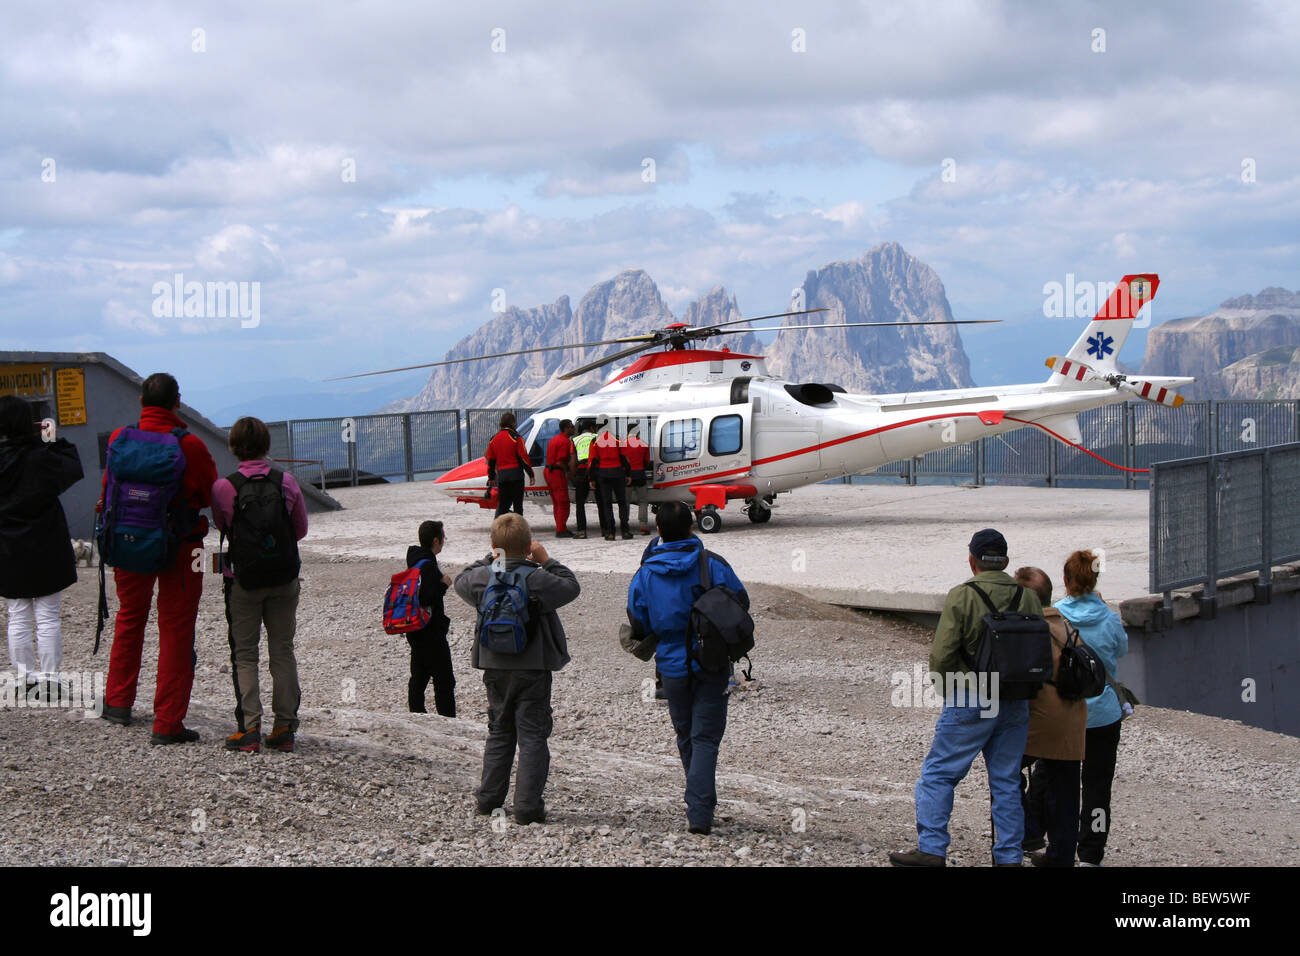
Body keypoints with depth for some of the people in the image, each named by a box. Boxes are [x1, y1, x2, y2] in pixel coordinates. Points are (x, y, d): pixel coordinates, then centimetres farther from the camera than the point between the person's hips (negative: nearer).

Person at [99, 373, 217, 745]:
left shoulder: (119, 439, -8)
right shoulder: (189, 446, -18)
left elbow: (109, 488, 7)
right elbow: (212, 495, -6)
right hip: (180, 547, -3)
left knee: (129, 619, 24)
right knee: (176, 632, 4)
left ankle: (118, 703, 34)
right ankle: (167, 724, 4)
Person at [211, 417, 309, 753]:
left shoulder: (223, 487, -10)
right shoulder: (287, 482, -4)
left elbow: (221, 527, 6)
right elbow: (301, 530, 7)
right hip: (285, 579, 2)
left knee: (244, 654, 6)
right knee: (283, 651, 10)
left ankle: (248, 728, -1)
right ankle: (284, 728, 10)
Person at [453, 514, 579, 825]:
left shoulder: (482, 577, -6)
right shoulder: (538, 579, -17)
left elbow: (461, 581, 16)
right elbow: (571, 586, -1)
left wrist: (489, 560, 16)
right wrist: (547, 560, 4)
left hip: (494, 668, 4)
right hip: (533, 669, -4)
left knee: (499, 732, 18)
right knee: (532, 735, 1)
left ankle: (488, 799, 21)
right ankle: (528, 806, -2)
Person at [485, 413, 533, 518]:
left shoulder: (494, 439, 10)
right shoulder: (516, 437, -7)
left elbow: (491, 460, 14)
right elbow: (523, 457, -9)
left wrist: (491, 477, 21)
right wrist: (531, 474, -3)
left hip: (501, 474, 5)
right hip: (516, 473, -5)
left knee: (502, 504, 10)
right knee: (517, 504, 1)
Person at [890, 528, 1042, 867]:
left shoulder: (962, 596, -10)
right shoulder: (1028, 598, 4)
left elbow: (941, 655, -12)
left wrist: (948, 691, 4)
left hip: (970, 703, -5)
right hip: (1016, 705, 5)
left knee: (938, 774, 4)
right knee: (1006, 782, 11)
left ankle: (931, 849, 0)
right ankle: (1009, 857, 13)